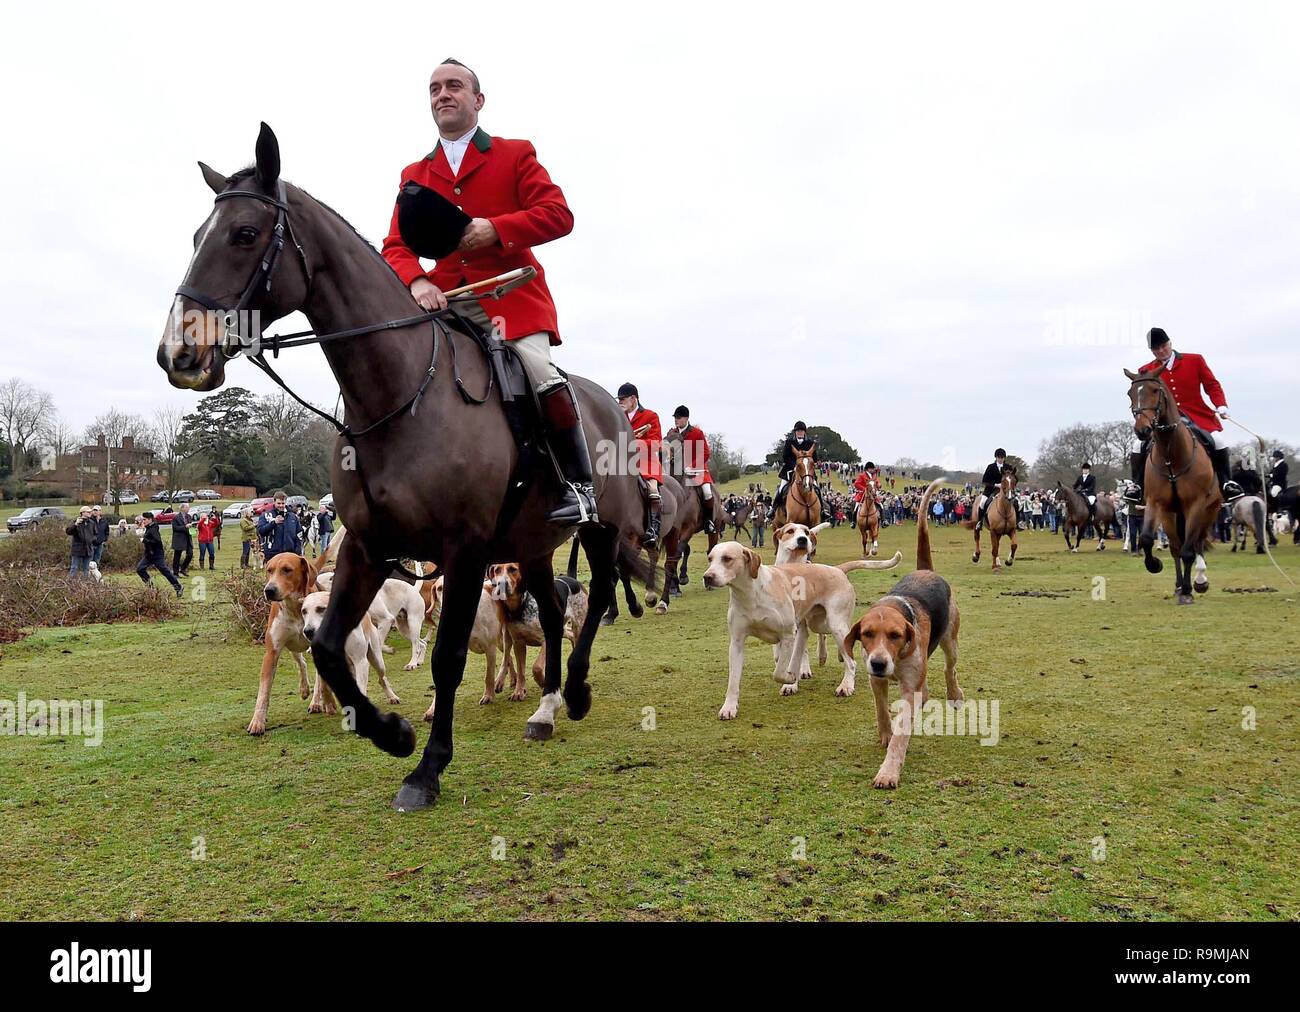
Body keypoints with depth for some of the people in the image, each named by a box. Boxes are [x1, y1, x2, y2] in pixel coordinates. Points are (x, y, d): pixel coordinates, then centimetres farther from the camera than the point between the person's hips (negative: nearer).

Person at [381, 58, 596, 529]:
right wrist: (416, 281, -16)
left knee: (540, 372, -25)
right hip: (445, 300, 4)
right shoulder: (414, 175, 18)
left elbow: (558, 215, -3)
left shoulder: (515, 154, 10)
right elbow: (396, 246, 8)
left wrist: (494, 228, -18)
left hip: (510, 294, -4)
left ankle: (578, 486, -13)